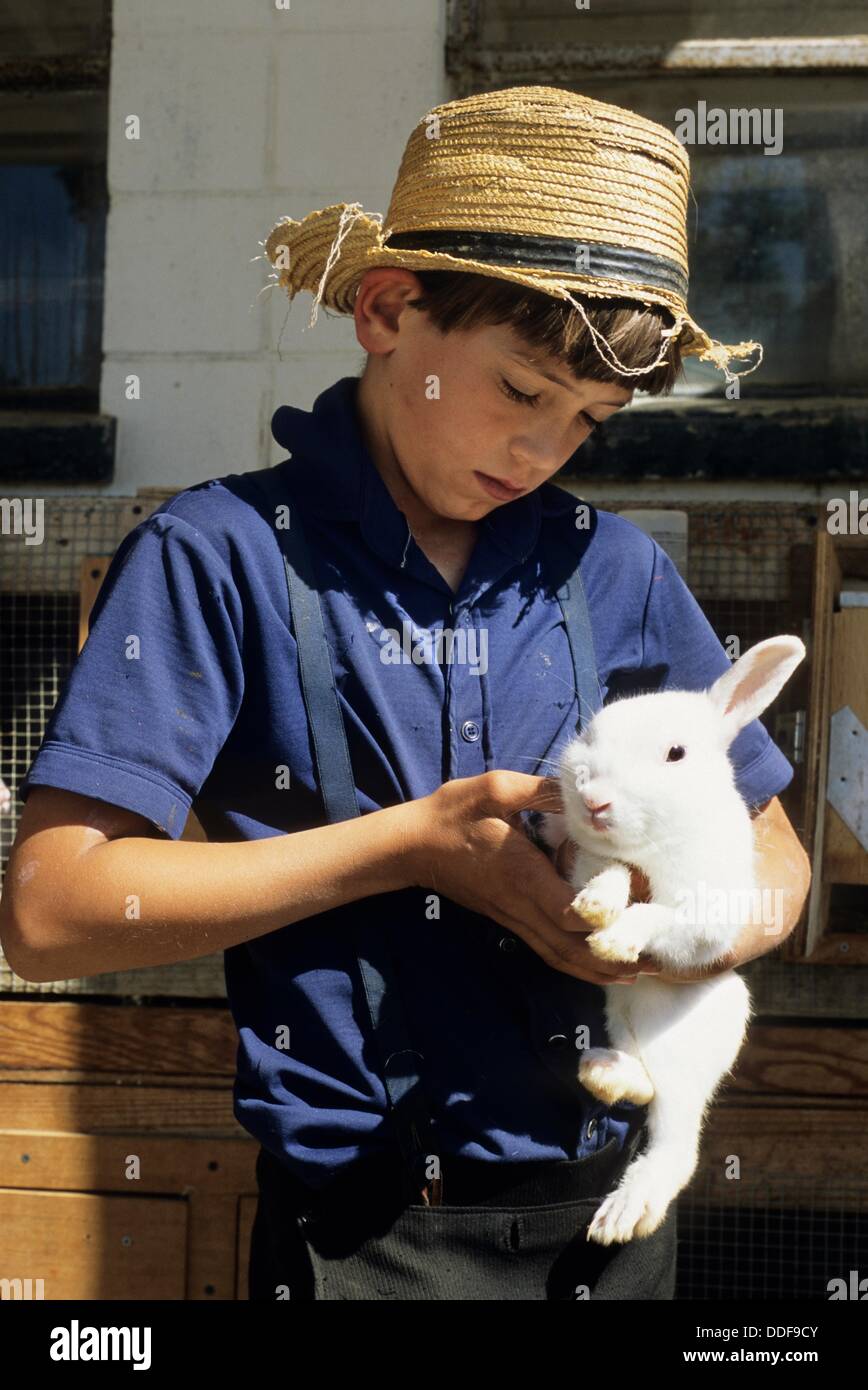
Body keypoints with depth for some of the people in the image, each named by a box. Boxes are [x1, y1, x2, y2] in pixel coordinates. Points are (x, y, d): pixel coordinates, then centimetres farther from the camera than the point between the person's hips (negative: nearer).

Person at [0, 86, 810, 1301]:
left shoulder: (613, 571, 4)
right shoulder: (222, 558, -9)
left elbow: (773, 855, 12)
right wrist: (409, 844, -17)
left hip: (604, 1212, 5)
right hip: (364, 1232, -4)